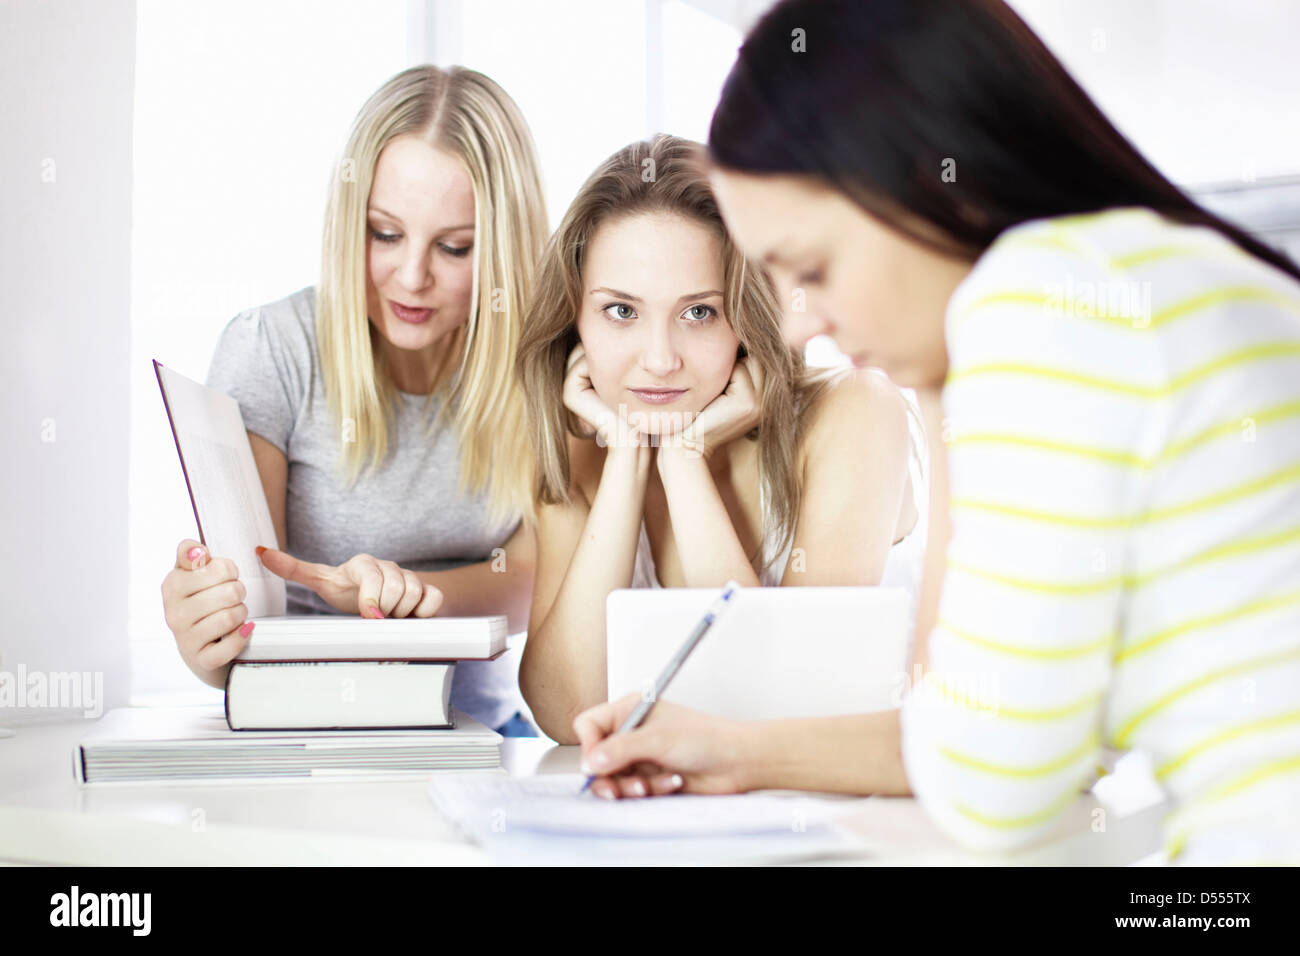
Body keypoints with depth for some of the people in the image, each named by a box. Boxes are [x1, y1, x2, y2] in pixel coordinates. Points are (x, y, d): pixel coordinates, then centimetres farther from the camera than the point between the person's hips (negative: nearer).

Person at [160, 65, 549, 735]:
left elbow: (540, 571, -5)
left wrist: (408, 591, -25)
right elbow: (247, 609, -14)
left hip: (478, 724, 1)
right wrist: (205, 648, -37)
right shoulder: (270, 353, -9)